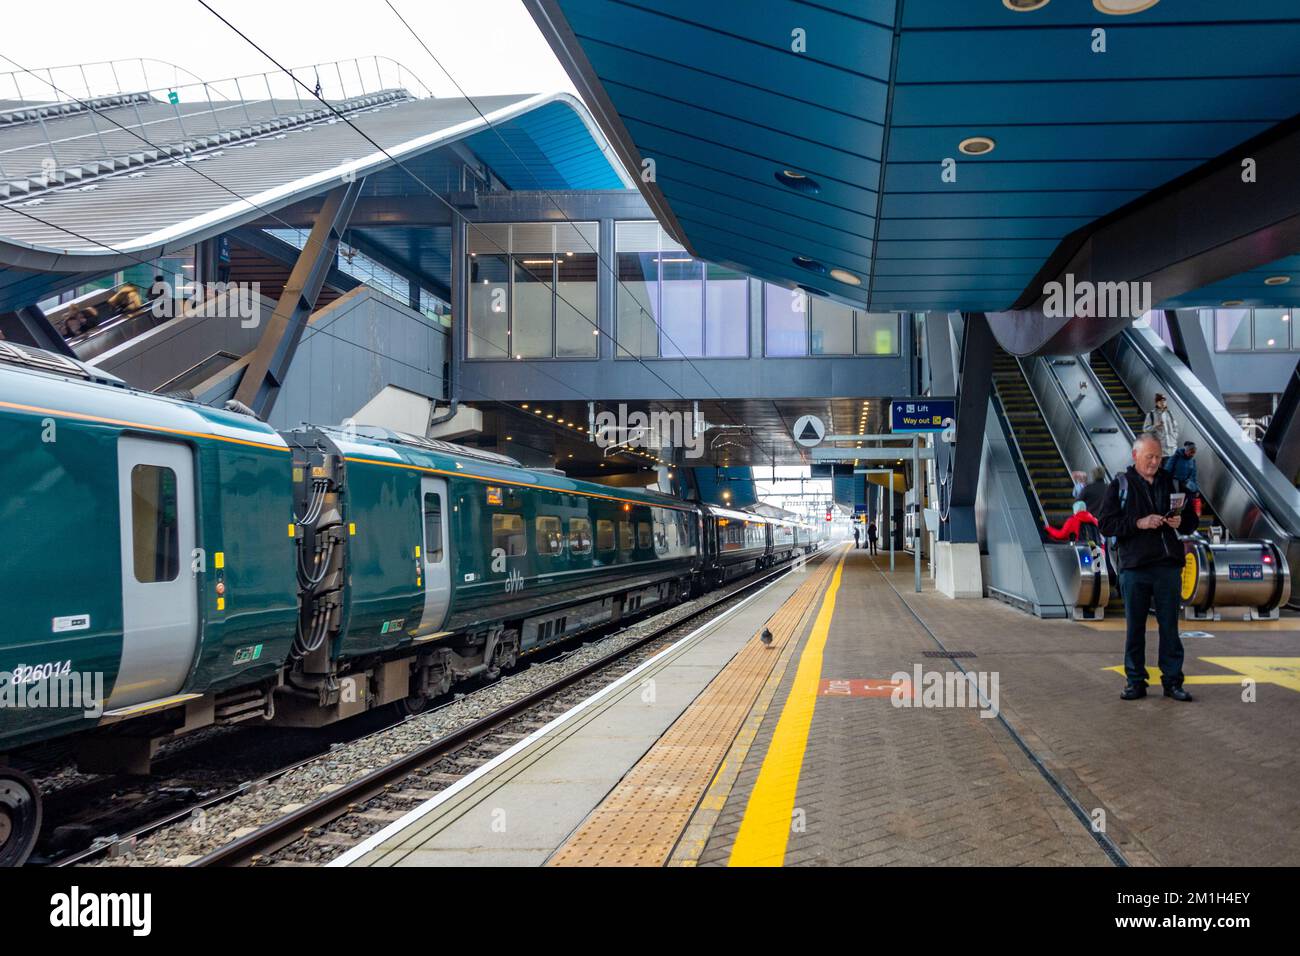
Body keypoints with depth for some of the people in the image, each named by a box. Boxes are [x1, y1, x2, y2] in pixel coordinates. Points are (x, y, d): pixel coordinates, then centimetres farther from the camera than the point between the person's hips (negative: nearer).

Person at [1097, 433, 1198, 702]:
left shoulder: (1172, 483, 12)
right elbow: (1105, 524, -3)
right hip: (1134, 567, -2)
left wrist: (1180, 521, -4)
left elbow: (1192, 518, 19)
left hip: (1169, 566, 2)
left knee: (1170, 626, 4)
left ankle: (1173, 681, 12)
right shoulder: (1120, 485, 4)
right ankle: (1136, 682, 12)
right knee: (1135, 627, 4)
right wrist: (1139, 523, -15)